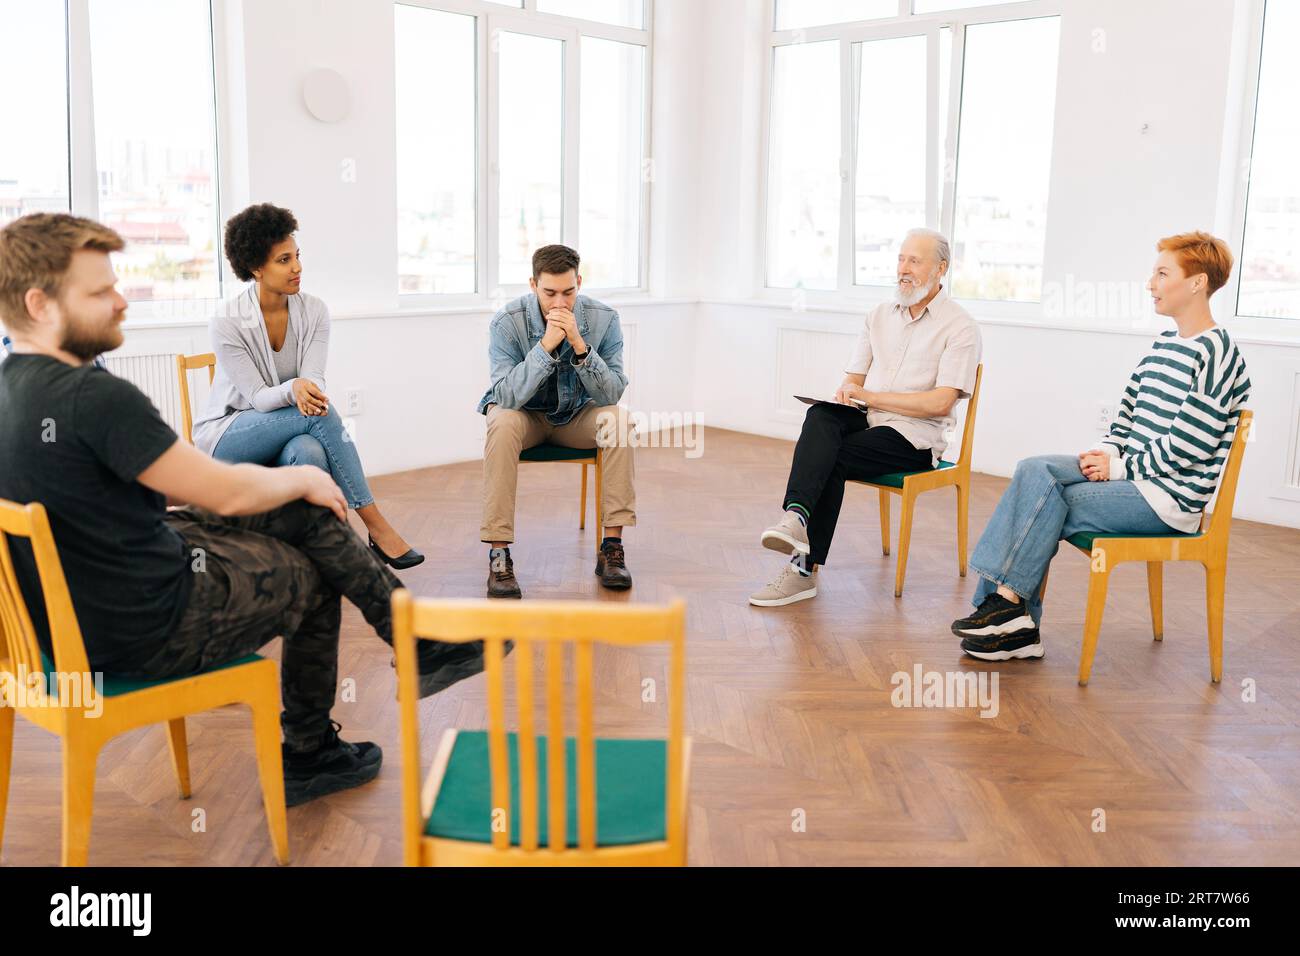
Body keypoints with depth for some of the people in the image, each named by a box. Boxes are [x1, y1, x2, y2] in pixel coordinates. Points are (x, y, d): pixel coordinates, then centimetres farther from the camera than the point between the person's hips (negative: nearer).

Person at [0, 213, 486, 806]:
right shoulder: (91, 397, -29)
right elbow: (227, 493, -22)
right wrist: (300, 480, 0)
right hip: (150, 633, -9)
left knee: (304, 509, 13)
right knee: (315, 579, 16)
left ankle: (424, 644, 23)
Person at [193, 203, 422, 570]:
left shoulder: (314, 311, -3)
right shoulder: (227, 321, -15)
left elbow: (314, 377, -12)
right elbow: (257, 397, -17)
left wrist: (312, 391, -38)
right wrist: (293, 389, -40)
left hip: (291, 434, 3)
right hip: (227, 436, -3)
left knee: (310, 452, -37)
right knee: (320, 414, -32)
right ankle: (377, 528, -31)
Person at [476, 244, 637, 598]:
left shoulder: (603, 319, -17)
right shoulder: (507, 322, -22)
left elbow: (611, 394, -21)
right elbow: (506, 396, -30)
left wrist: (580, 346, -35)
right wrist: (545, 346, -39)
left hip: (577, 414, 2)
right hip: (525, 413, -2)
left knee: (618, 420, -28)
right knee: (502, 424, -35)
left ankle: (612, 545, -22)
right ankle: (499, 553, -31)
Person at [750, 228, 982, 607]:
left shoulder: (960, 327, -4)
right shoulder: (880, 315, 16)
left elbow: (941, 403, -14)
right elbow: (854, 378, 16)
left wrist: (870, 396, -15)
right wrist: (846, 396, -9)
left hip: (916, 437, -4)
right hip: (867, 421, 5)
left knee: (832, 459, -27)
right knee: (821, 415, -29)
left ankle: (805, 569, -25)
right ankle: (796, 516, -46)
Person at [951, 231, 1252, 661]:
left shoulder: (1217, 353, -15)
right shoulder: (1163, 343, 14)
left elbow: (1186, 446, -20)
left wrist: (1118, 467, -14)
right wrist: (1107, 452, 2)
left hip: (1170, 497, -8)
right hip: (1133, 474, 8)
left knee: (1045, 504, -20)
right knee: (1032, 470, -11)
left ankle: (1010, 603, -5)